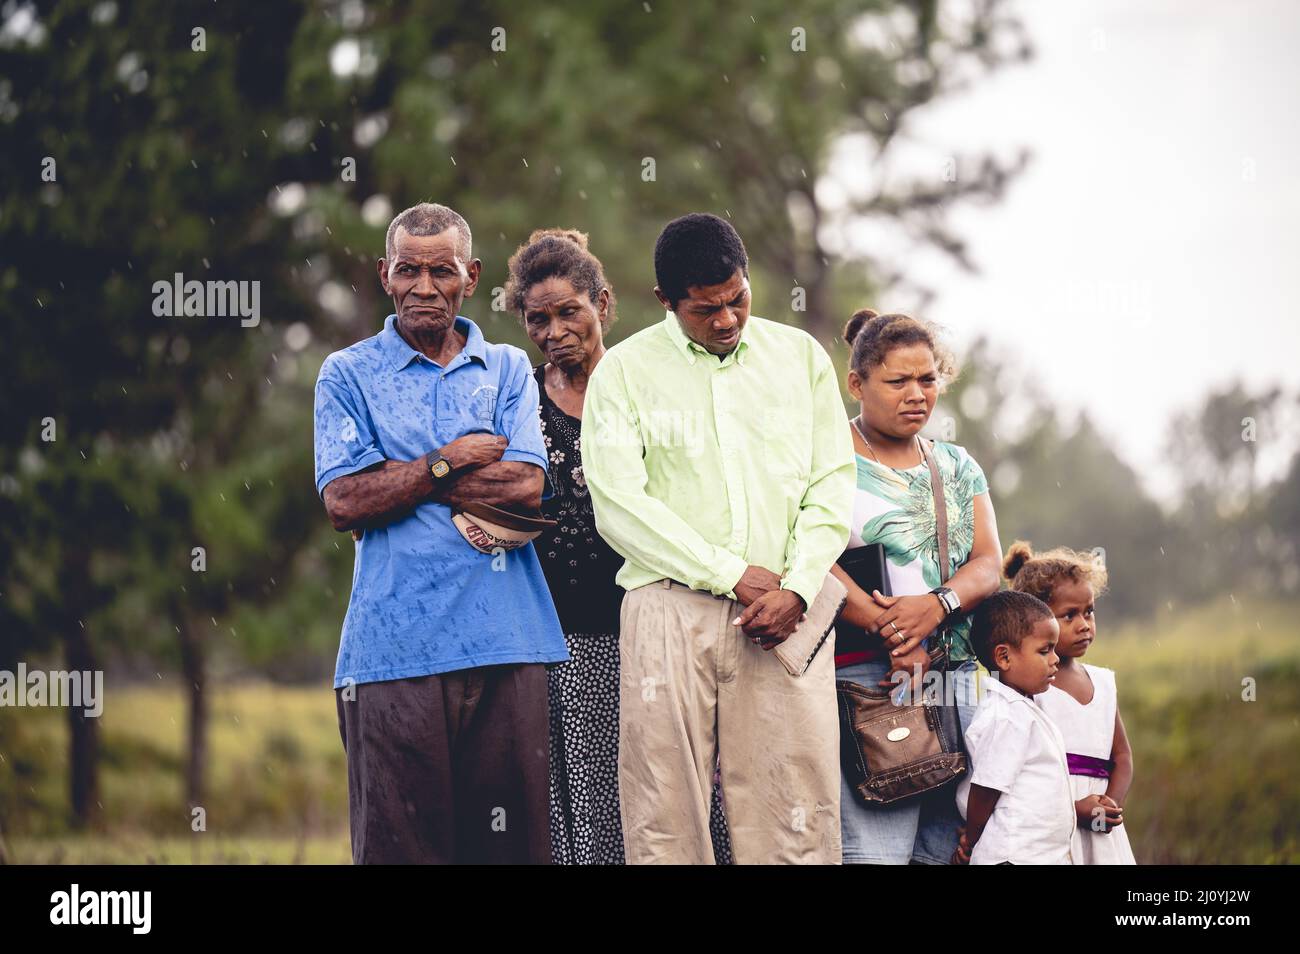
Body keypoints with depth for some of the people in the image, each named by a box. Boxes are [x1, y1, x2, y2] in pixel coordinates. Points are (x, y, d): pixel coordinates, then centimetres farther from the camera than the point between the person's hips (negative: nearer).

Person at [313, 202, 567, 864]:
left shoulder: (506, 369, 15)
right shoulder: (348, 375, 10)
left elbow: (526, 486, -2)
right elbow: (343, 502, -3)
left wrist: (400, 477, -3)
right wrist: (450, 463, -3)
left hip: (505, 642, 2)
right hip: (394, 650, -2)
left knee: (512, 834, 0)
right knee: (397, 840, -4)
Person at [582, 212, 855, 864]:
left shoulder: (800, 356, 14)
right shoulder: (625, 370, 6)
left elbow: (832, 484, 10)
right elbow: (618, 504, -3)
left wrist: (795, 589, -6)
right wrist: (735, 575, -7)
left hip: (786, 614, 2)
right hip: (670, 608, -1)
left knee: (796, 819, -6)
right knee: (666, 814, -7)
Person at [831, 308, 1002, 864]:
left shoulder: (956, 466, 20)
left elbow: (988, 563, 10)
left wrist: (936, 604, -12)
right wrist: (888, 630, -20)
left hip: (955, 672, 6)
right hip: (866, 673, -6)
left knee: (943, 850, -1)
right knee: (875, 851, -18)